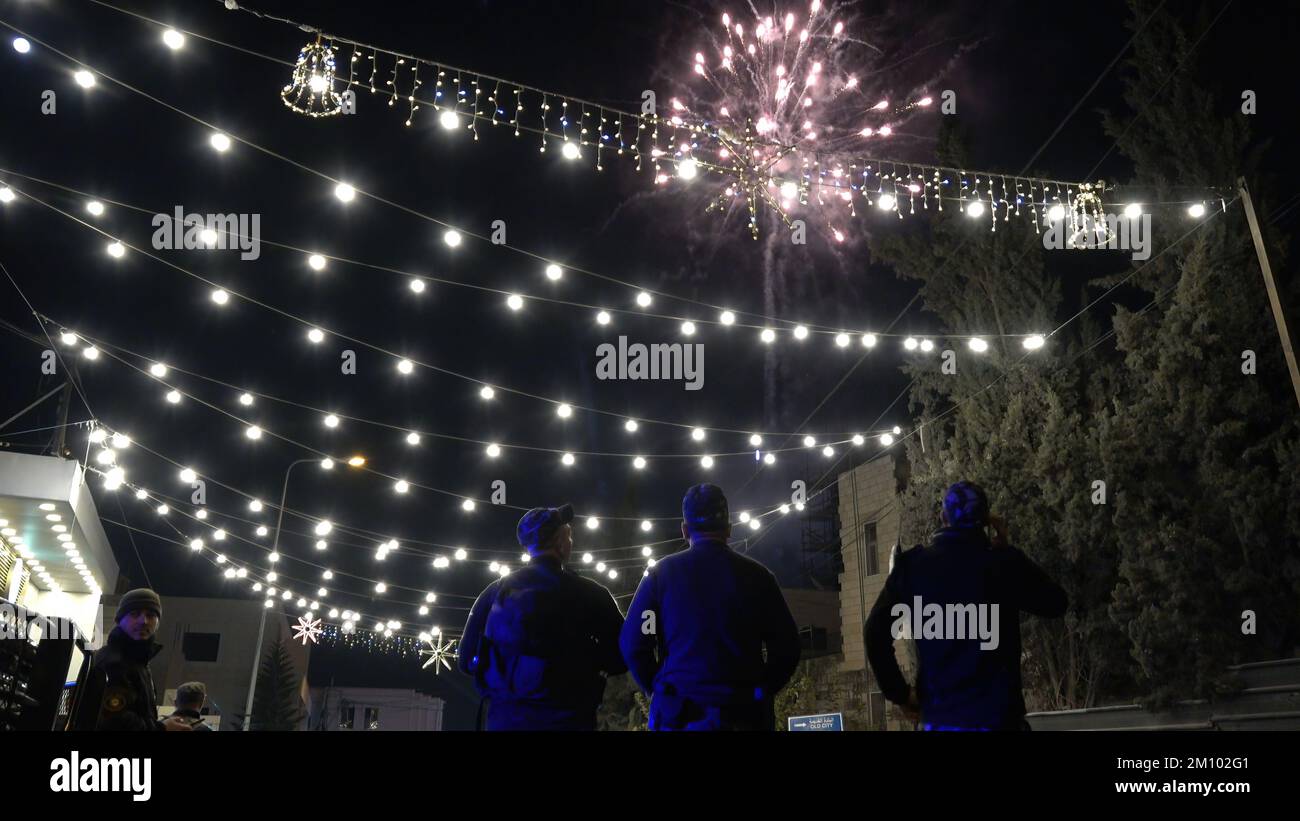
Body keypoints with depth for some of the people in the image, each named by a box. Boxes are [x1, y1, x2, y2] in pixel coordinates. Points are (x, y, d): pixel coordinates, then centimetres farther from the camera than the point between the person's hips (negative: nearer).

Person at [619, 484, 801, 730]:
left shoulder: (661, 573, 3)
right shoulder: (756, 575, 5)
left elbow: (632, 643, -3)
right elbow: (787, 647, 2)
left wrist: (658, 691, 10)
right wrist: (759, 694, 13)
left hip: (679, 716, 0)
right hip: (743, 714, 1)